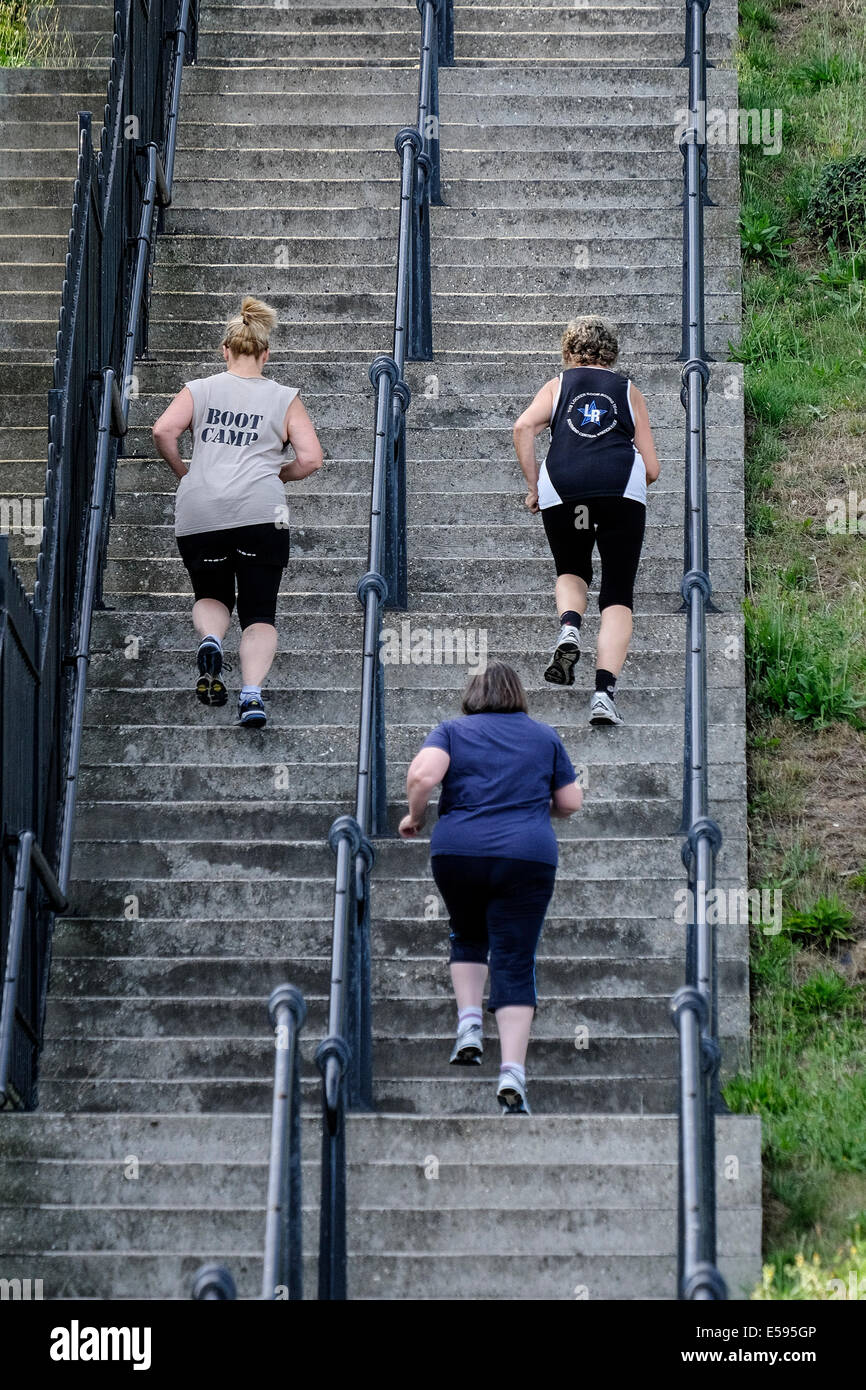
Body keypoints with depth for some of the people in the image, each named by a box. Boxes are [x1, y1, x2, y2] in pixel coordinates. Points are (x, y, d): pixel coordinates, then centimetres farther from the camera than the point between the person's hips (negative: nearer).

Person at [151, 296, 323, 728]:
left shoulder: (199, 391, 11)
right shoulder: (284, 399, 10)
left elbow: (163, 431, -3)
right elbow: (310, 458, 2)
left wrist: (182, 471, 13)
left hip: (199, 512, 1)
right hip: (260, 511, -1)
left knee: (211, 595, 21)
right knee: (259, 612, 4)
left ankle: (209, 640, -12)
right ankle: (252, 693, -18)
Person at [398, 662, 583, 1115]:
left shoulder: (452, 731, 9)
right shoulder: (545, 735, 15)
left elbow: (423, 775, -10)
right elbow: (571, 803, 16)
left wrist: (415, 816, 7)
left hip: (457, 852, 0)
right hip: (529, 856, 0)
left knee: (468, 938, 27)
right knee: (515, 963, -1)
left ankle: (468, 1027, 9)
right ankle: (512, 1075, -14)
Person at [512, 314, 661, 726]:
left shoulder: (557, 384, 24)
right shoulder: (629, 391, 25)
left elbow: (523, 427, 4)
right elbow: (651, 469, 18)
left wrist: (533, 486, 9)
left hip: (562, 484, 1)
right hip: (621, 484, -1)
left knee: (570, 572, 26)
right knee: (618, 596, 3)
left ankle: (569, 628, -5)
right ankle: (604, 692, -14)